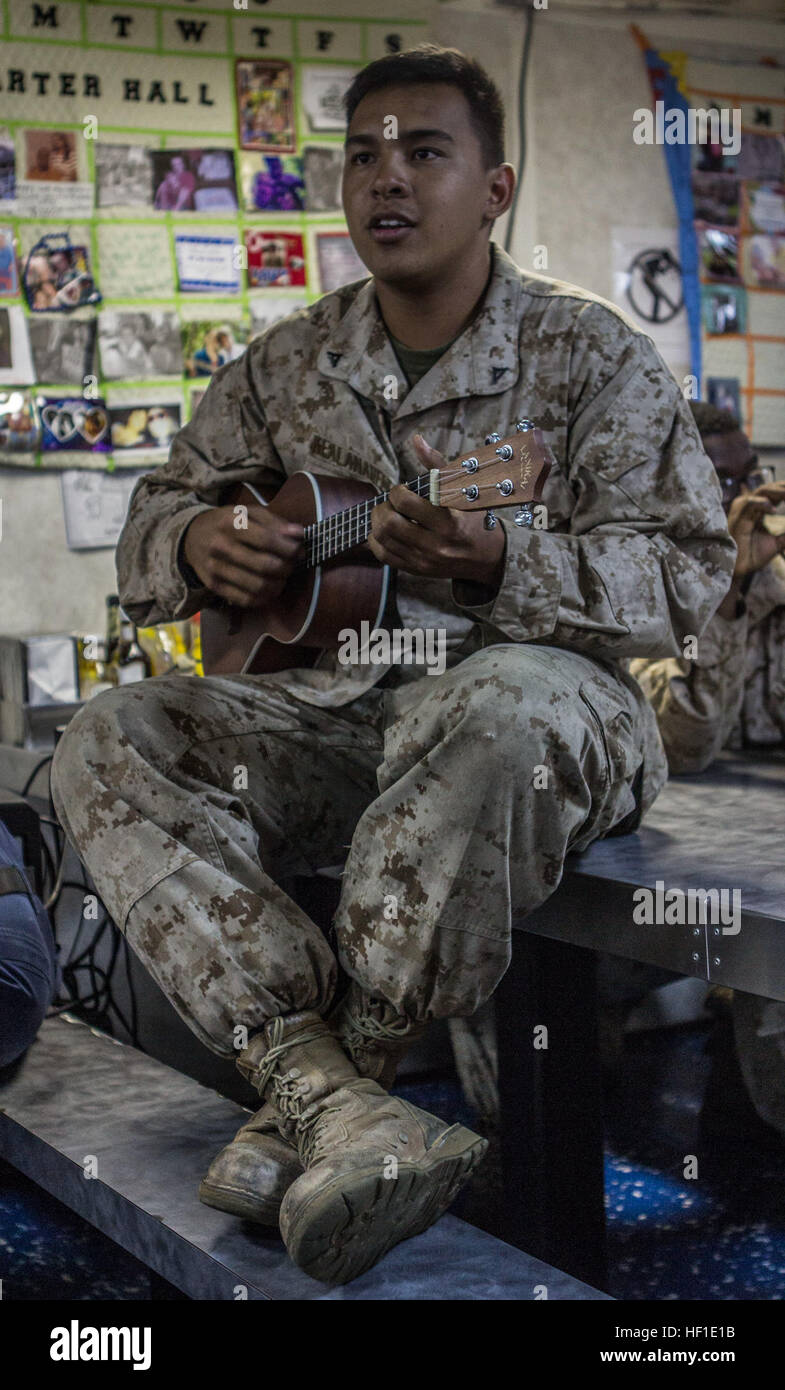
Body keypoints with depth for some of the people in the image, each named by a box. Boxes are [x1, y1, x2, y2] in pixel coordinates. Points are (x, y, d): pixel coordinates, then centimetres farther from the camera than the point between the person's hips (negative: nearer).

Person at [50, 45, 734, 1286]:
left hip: (520, 689, -4)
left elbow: (690, 573, -7)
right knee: (108, 743, -21)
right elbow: (154, 519, 21)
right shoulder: (288, 364, 13)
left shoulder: (588, 354, 0)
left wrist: (500, 566, -25)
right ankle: (333, 1098, -36)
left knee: (503, 709, -42)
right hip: (333, 699, 5)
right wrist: (198, 543, -6)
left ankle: (322, 1089, -26)